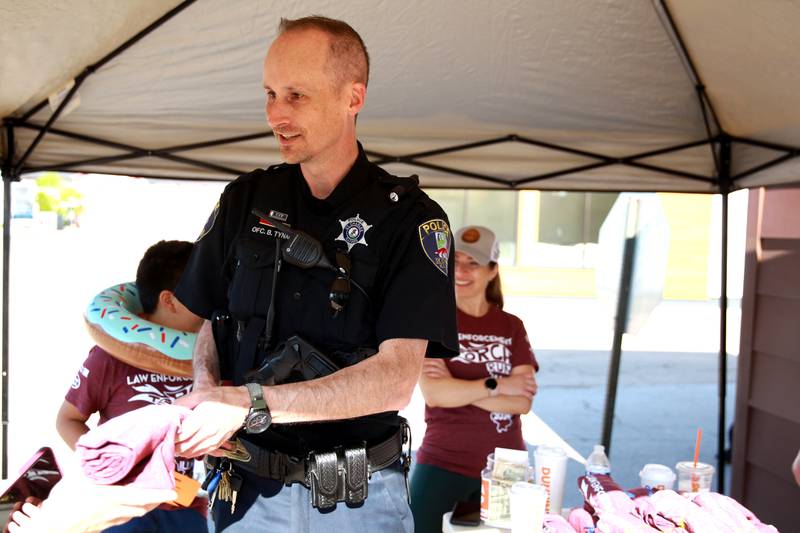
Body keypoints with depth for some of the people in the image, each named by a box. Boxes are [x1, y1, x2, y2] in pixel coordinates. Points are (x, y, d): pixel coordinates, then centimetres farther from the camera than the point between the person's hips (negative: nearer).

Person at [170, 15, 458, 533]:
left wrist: (251, 403, -25)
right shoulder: (245, 200, 2)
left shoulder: (412, 219, -11)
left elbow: (395, 380, -20)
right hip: (250, 487, 3)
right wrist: (206, 385, -11)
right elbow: (210, 319, 10)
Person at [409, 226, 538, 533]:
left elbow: (522, 402, -7)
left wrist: (456, 388, -14)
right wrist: (497, 385, -12)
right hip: (443, 462, -3)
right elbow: (434, 393, -17)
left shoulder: (511, 326, 5)